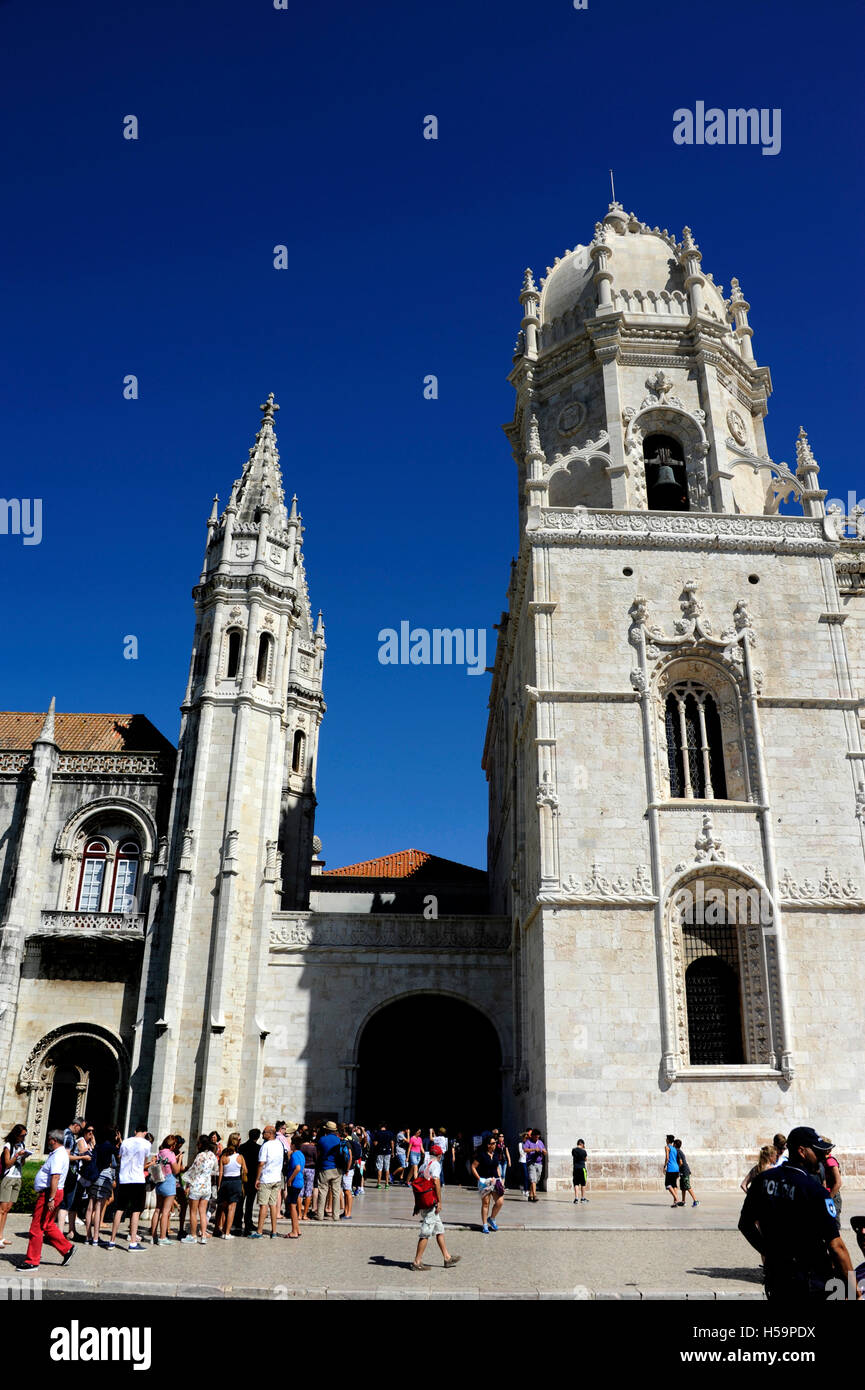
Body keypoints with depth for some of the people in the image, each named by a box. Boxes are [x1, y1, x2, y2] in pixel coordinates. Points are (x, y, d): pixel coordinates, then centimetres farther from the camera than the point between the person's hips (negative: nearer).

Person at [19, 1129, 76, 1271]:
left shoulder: (58, 1155, -18)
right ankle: (67, 1249, 19)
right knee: (48, 1226, 15)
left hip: (49, 1193, -10)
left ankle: (32, 1261, 4)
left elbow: (55, 1177, -25)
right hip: (48, 1193, 10)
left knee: (37, 1227, -3)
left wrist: (51, 1199, -28)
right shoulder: (59, 1153, 16)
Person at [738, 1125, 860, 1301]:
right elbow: (836, 1247, -18)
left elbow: (745, 1225, 8)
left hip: (774, 1277, 5)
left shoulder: (762, 1180, 1)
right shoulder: (815, 1190, -17)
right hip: (809, 1283, -5)